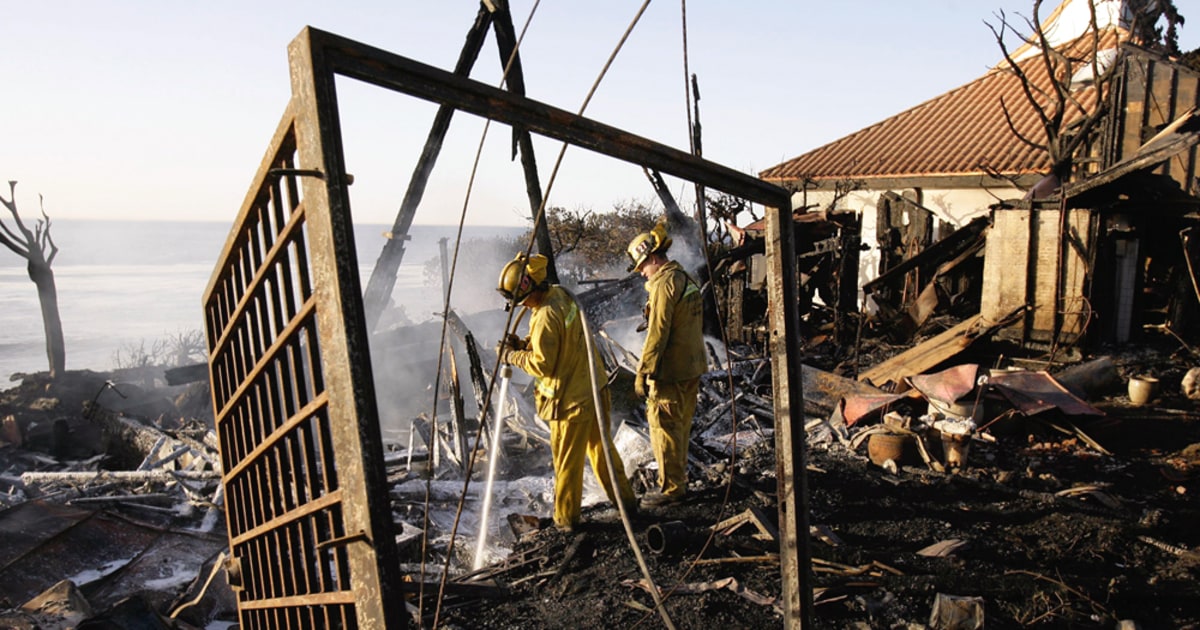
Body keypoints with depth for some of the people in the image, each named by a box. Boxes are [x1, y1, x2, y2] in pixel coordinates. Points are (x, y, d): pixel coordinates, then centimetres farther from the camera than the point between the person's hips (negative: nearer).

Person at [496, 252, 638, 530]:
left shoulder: (546, 316, -26)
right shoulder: (561, 294, 2)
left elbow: (542, 364, -22)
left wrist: (511, 356, -9)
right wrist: (522, 344, 1)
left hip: (571, 399, -9)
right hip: (595, 388, 9)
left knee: (567, 461, 8)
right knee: (600, 447, 23)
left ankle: (566, 518, 23)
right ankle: (625, 499, 35)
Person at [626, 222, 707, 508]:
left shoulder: (663, 284, -18)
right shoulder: (687, 279, 12)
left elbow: (658, 333, -21)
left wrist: (643, 373, -16)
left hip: (670, 372, -10)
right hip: (692, 367, 10)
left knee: (664, 429, 1)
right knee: (681, 427, 18)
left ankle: (671, 487, 9)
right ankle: (678, 480, 29)